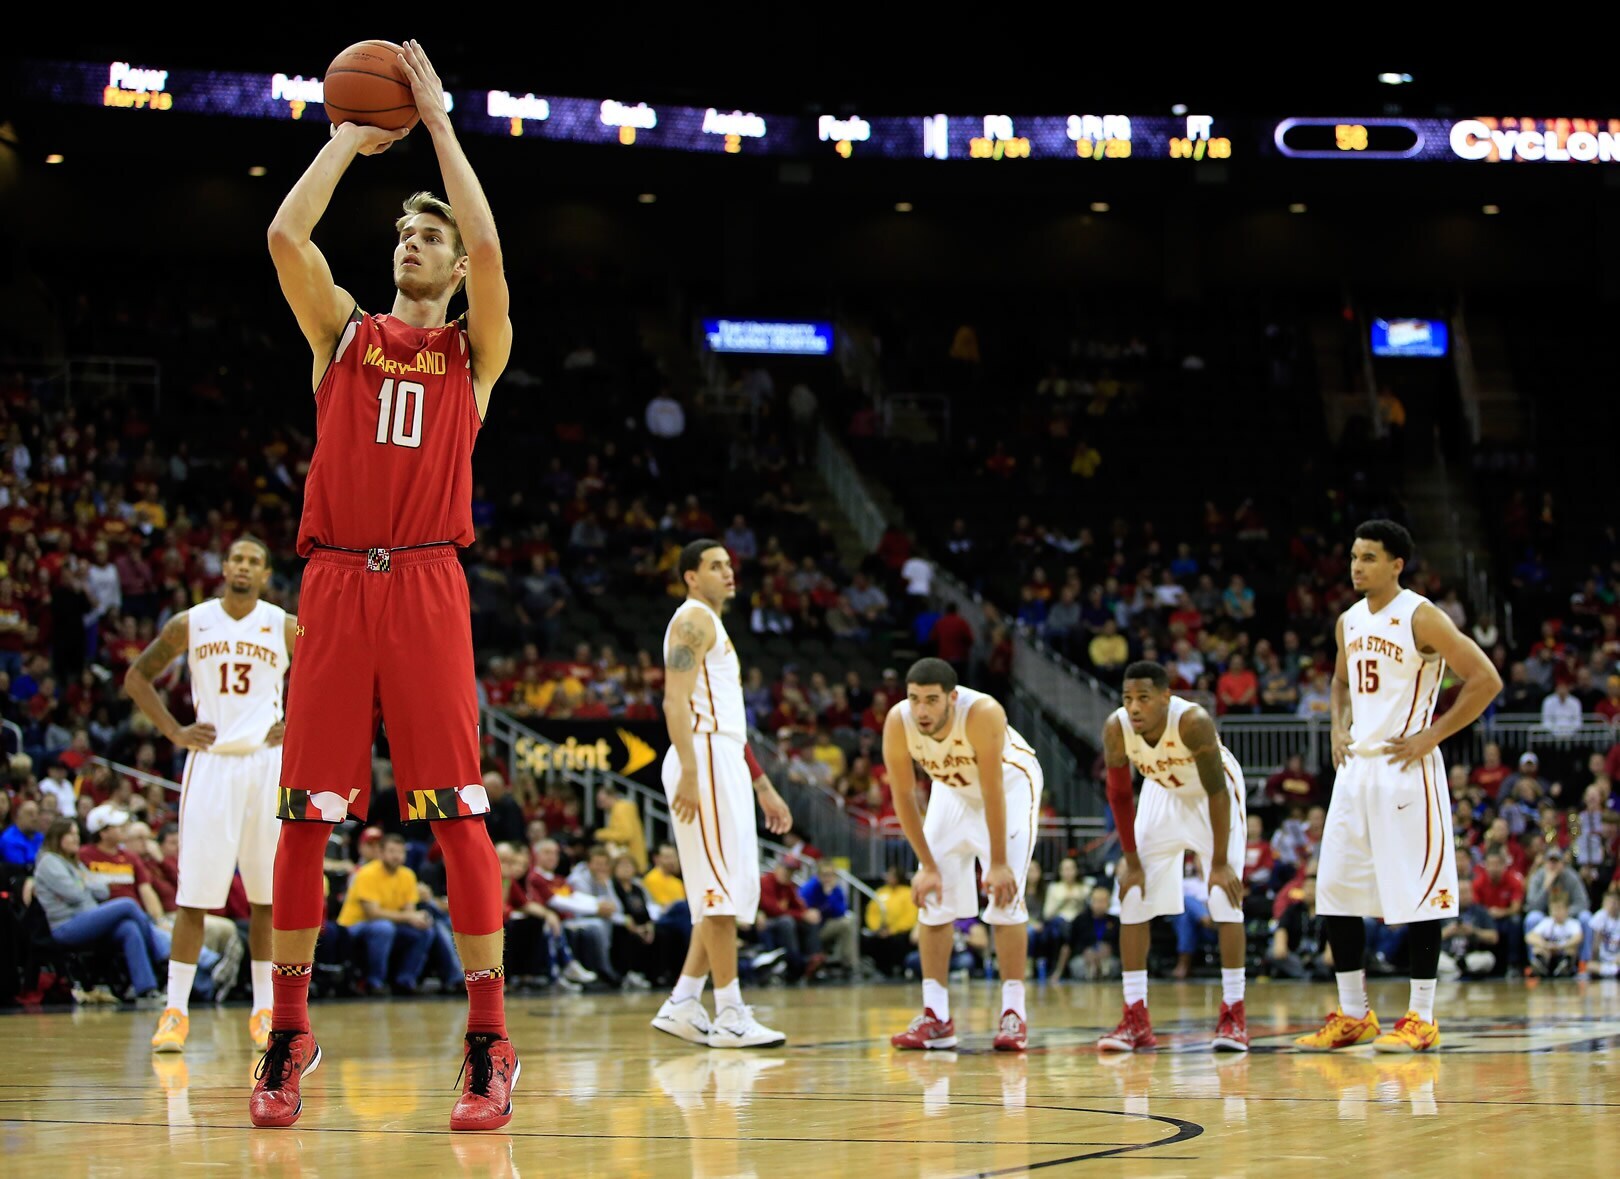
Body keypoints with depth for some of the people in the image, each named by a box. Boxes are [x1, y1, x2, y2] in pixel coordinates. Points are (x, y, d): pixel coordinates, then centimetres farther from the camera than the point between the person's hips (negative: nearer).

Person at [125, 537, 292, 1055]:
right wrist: (174, 731, 2)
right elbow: (138, 676, 12)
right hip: (211, 762, 0)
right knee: (194, 894, -5)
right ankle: (175, 1012, -1)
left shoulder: (285, 627, 2)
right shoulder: (190, 624, 2)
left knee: (268, 894, 3)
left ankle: (264, 1011, 12)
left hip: (268, 763, 0)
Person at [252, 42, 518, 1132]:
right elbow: (286, 235, 1)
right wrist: (350, 138, 10)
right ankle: (290, 1033, 10)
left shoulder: (475, 348, 12)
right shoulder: (343, 329, 17)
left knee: (459, 812, -6)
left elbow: (487, 245, -6)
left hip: (427, 584, -2)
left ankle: (490, 1042, -4)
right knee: (305, 814, 0)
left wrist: (437, 122, 2)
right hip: (335, 582, 2)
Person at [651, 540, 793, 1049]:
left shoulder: (713, 626, 25)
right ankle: (729, 1015, -9)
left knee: (732, 892, 10)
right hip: (705, 760, -10)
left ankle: (682, 1005, 12)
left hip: (725, 761, 10)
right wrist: (689, 772, -27)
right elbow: (676, 701, -17)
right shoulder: (693, 619, -5)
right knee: (723, 890, -10)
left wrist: (764, 788, 25)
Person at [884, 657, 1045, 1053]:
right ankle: (936, 1018, 2)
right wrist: (927, 865, -16)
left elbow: (993, 793, -33)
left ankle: (1013, 1014, -9)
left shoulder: (982, 713, -39)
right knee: (932, 899, -2)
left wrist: (998, 864, -29)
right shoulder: (897, 723, -28)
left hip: (1011, 782, -4)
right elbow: (903, 796, -17)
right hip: (953, 789, 4)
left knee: (1005, 898, -14)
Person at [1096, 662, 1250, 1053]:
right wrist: (1132, 862, -10)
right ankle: (1136, 1021, 1)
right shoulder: (1115, 729, -26)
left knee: (1225, 896, -15)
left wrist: (1220, 864, -25)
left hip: (1212, 795, -4)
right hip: (1162, 794, 4)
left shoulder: (1194, 721, -37)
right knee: (1132, 899, -4)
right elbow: (1119, 794, -11)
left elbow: (1217, 792, -28)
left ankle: (1233, 1016, -6)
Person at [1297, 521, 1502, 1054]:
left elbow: (1486, 680, -13)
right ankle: (1353, 1015, 13)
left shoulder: (1421, 618, -10)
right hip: (1355, 768, 8)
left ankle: (1420, 1019, 3)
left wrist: (1431, 735, -14)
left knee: (1417, 893, -3)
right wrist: (1339, 729, 13)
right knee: (1335, 890, 5)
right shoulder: (1349, 621, 11)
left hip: (1405, 767, -7)